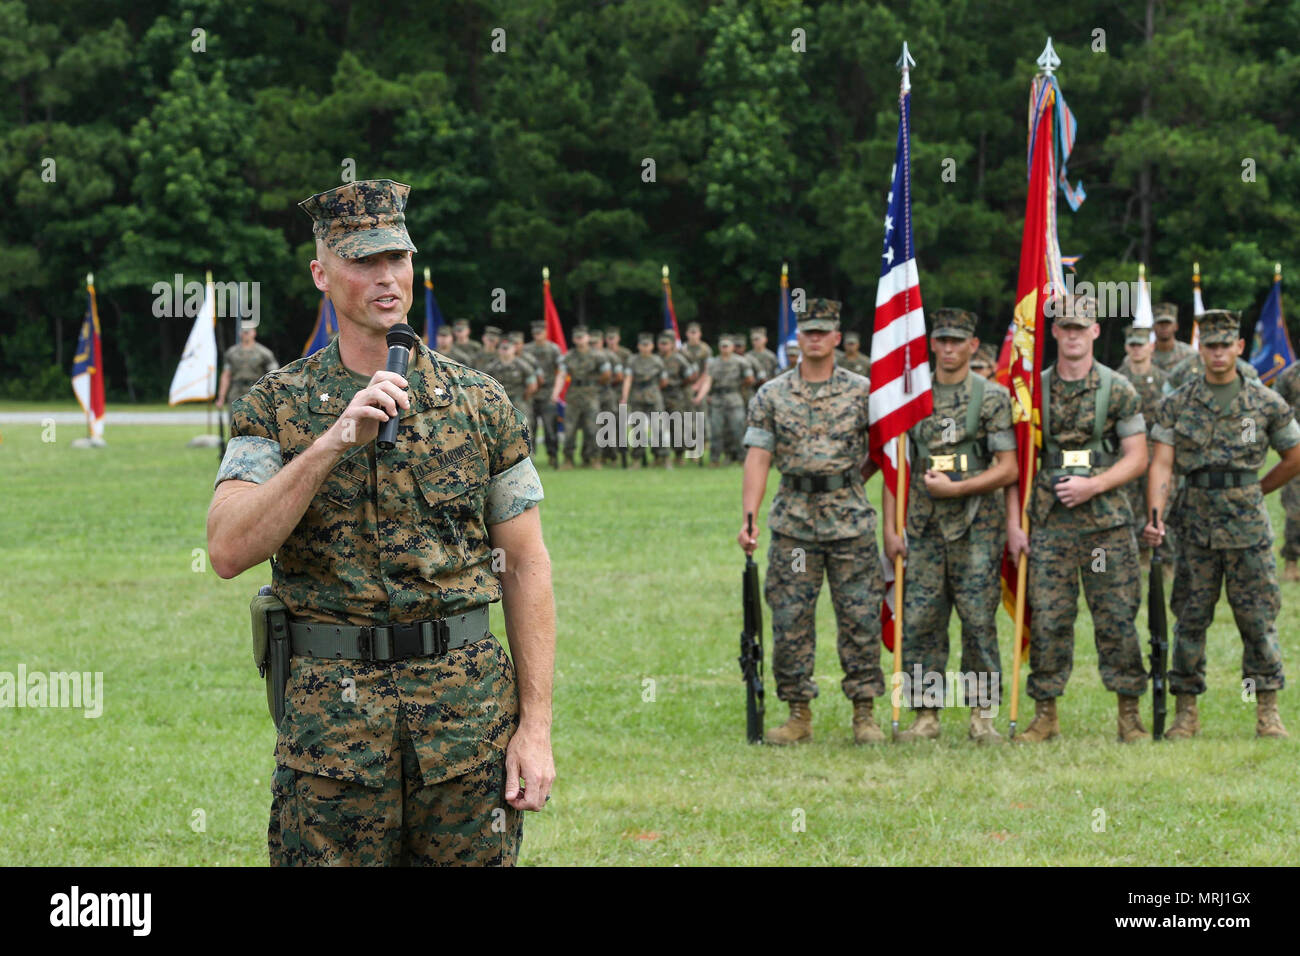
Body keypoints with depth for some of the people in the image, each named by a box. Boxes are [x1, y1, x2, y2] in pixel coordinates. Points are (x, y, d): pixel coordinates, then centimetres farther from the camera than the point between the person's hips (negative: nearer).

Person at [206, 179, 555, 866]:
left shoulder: (479, 401, 5)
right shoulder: (275, 407, 2)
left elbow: (526, 566, 6)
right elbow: (229, 550, -12)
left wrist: (536, 725, -1)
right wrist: (334, 440, -21)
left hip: (470, 705, 1)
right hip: (330, 718, -1)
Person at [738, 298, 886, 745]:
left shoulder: (862, 391, 3)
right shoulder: (771, 396, 4)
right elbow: (757, 458, -2)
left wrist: (852, 482, 2)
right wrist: (748, 518, -12)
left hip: (851, 522, -1)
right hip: (793, 524, 1)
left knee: (861, 619, -1)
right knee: (790, 620, 1)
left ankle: (864, 713, 8)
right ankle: (798, 714, 10)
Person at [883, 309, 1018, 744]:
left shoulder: (992, 397, 1)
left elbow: (1008, 468, -3)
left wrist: (954, 488, -11)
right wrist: (890, 529, 4)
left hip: (977, 526, -3)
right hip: (923, 527, 3)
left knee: (979, 620, -3)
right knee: (920, 621, 0)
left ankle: (983, 715, 4)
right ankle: (925, 714, 7)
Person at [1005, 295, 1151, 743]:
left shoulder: (1118, 390, 2)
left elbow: (1137, 458, 2)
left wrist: (1093, 485, -13)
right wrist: (1013, 524, 2)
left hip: (1108, 521, -1)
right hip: (1049, 523, 1)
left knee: (1117, 618, -1)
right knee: (1047, 619, 0)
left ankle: (1129, 714, 8)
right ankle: (1045, 714, 8)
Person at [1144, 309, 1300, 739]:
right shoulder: (1177, 405, 3)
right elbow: (1161, 464, -3)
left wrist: (1254, 492, 11)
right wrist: (1155, 517, -17)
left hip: (1248, 525, -1)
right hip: (1196, 524, 1)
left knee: (1258, 617, -1)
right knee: (1190, 618, 4)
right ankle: (1186, 711, 11)